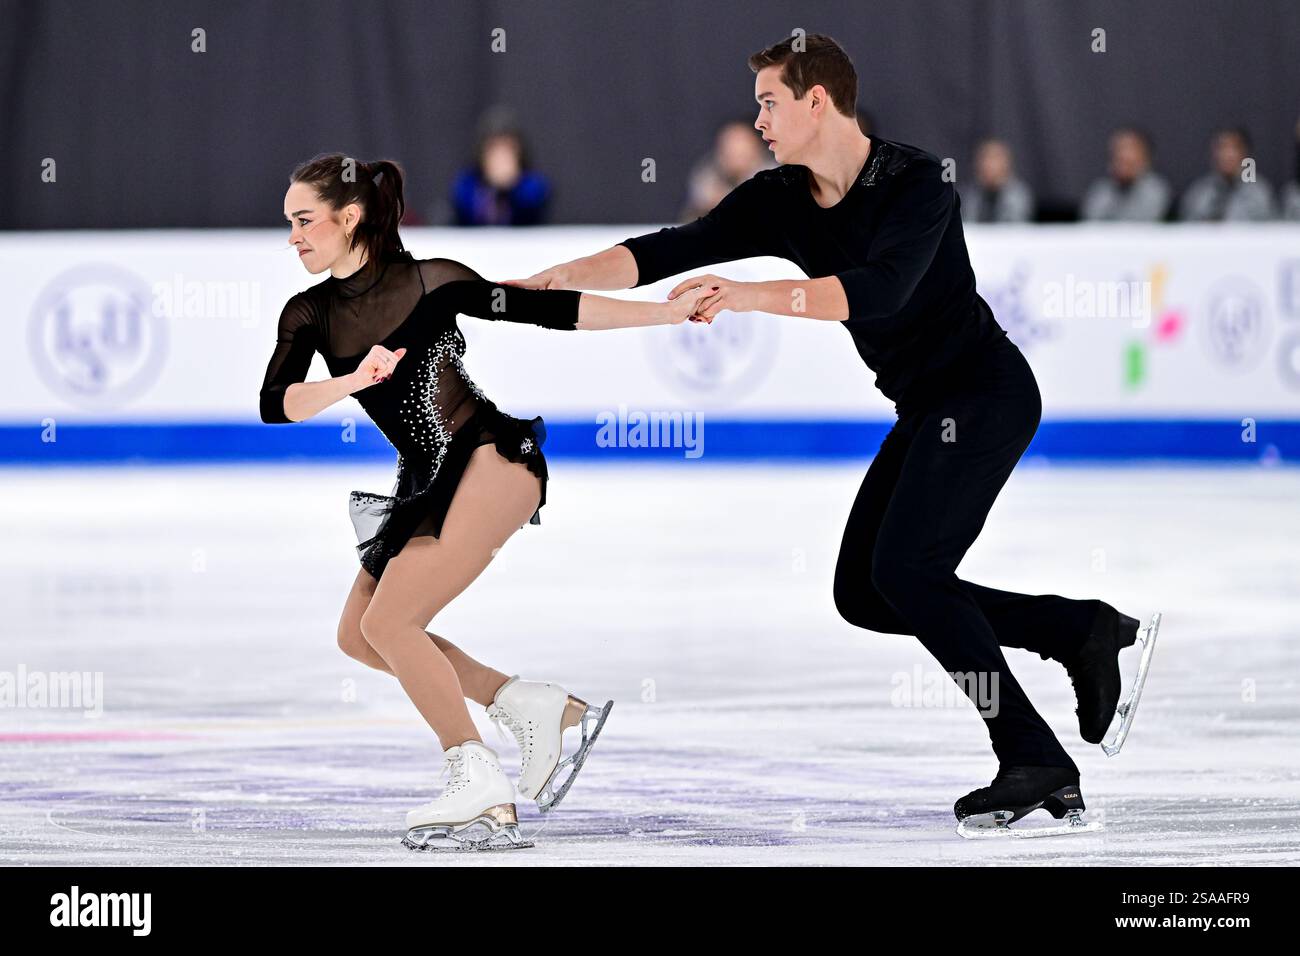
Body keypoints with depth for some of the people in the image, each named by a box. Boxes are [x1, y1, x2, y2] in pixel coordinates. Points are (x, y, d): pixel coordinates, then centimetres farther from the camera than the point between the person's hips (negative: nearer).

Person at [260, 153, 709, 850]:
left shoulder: (429, 282, -6)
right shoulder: (310, 314, 7)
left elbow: (550, 310, -1)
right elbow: (276, 405, -8)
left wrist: (670, 313, -2)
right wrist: (353, 381, -26)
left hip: (491, 457, -7)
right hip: (427, 485, 7)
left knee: (389, 621, -18)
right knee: (359, 636, 5)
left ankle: (482, 791, -14)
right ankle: (537, 707, 8)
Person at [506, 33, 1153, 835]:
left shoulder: (917, 183, -20)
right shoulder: (780, 201, 1)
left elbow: (880, 288, -36)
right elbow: (671, 252, -3)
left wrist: (753, 297, -44)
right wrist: (551, 280, -13)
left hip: (986, 392, -9)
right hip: (928, 408, 9)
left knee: (905, 570, -20)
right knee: (863, 592, 4)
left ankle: (1035, 759, -15)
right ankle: (1084, 630, 11)